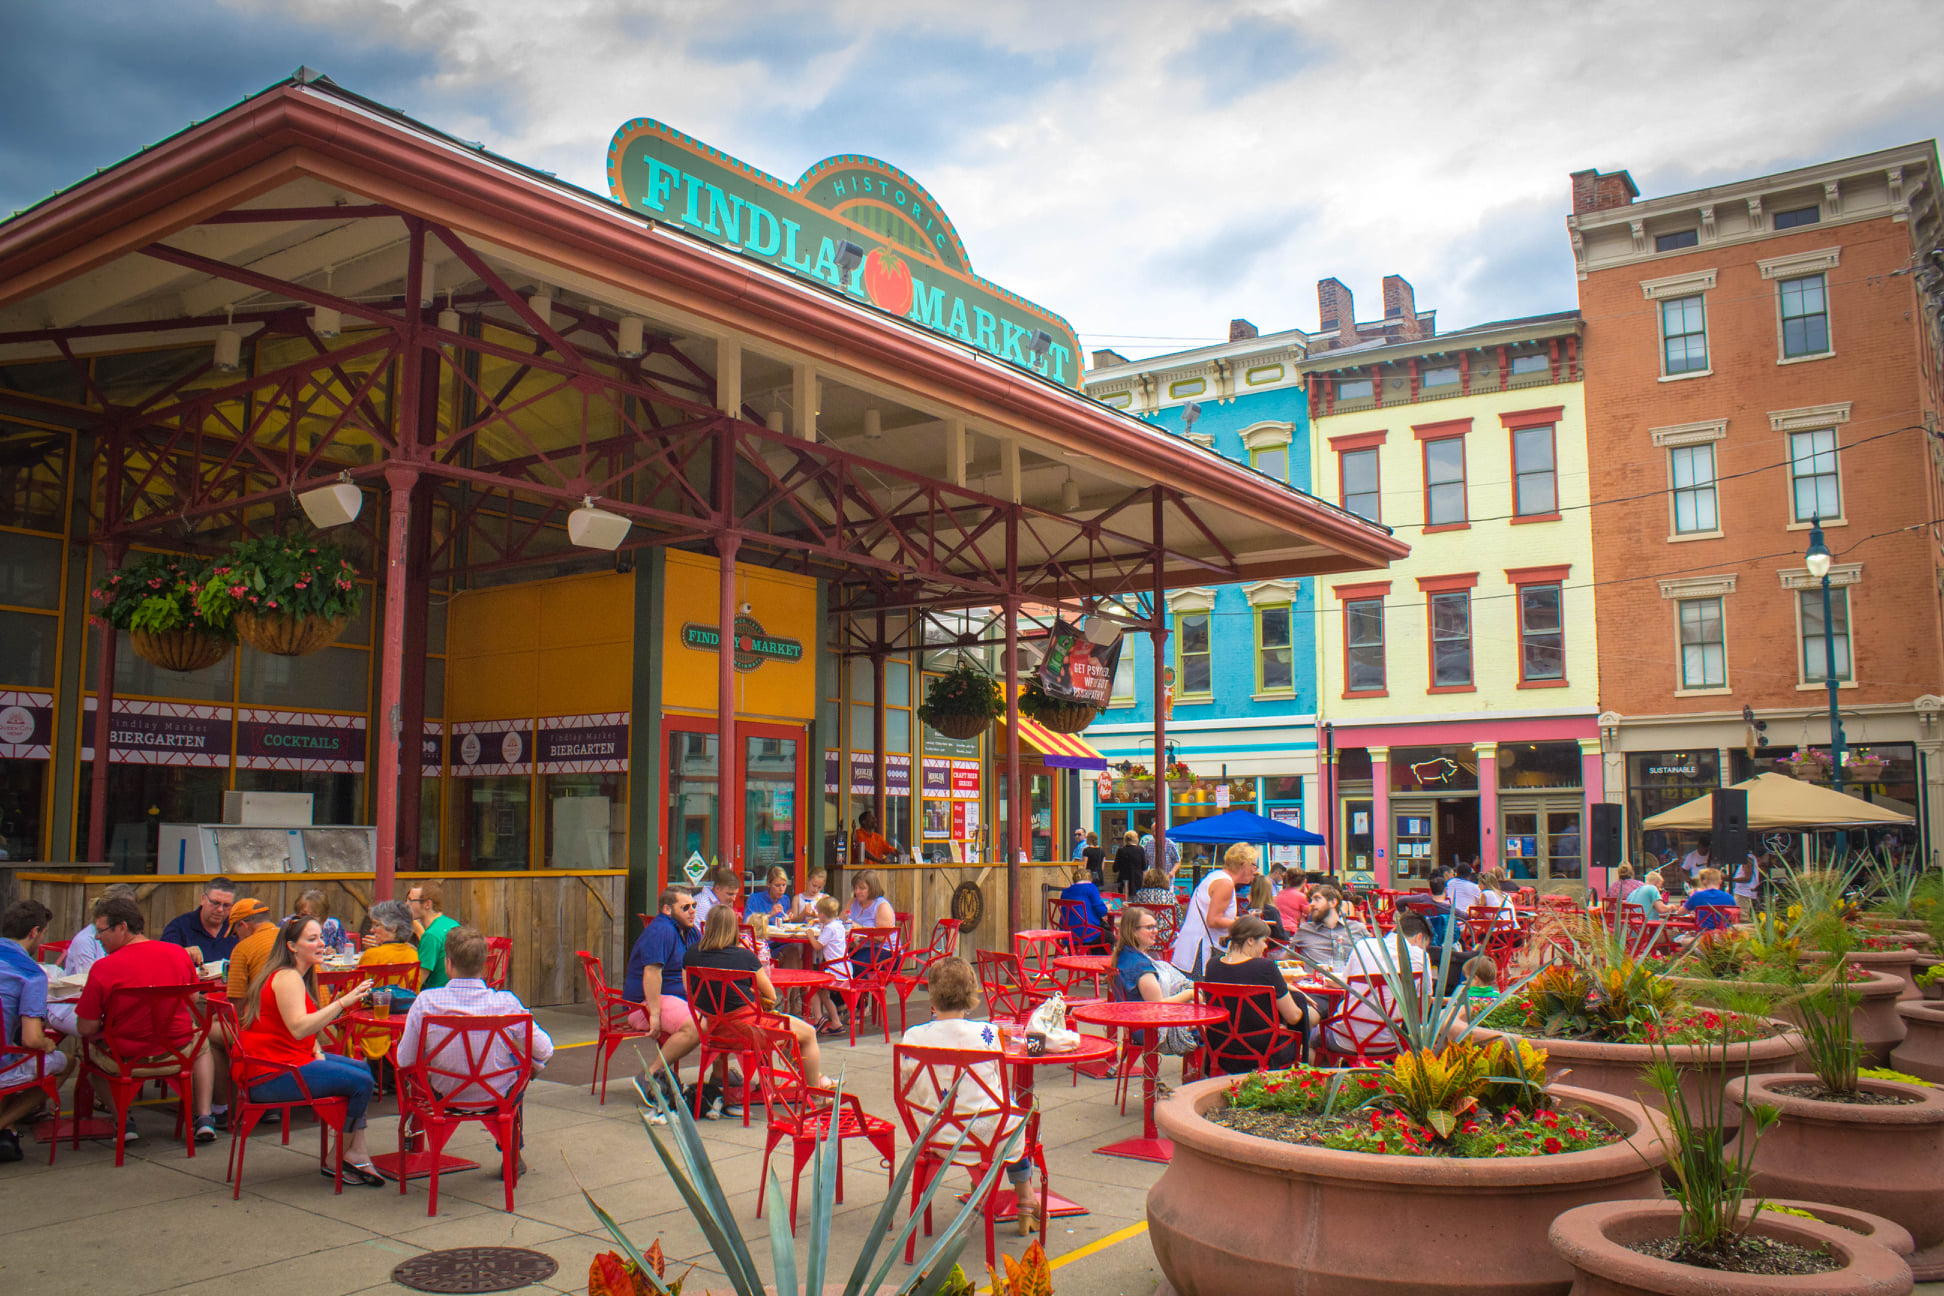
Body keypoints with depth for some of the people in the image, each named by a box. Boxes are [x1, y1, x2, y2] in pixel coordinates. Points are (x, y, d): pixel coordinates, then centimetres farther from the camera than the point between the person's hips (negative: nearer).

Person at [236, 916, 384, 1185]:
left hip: (290, 1059, 11)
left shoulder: (302, 976, 16)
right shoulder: (287, 977, -17)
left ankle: (356, 1153, 5)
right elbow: (299, 1027, -31)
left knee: (362, 1068, 10)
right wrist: (344, 1002, -36)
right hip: (270, 1077, -11)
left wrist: (318, 1052, 5)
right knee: (361, 1082, -16)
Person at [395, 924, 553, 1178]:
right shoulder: (506, 1002, -20)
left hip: (446, 1097, 1)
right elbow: (544, 1050, -13)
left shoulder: (426, 1002, -20)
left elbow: (405, 1061, -12)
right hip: (498, 1098, -1)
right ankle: (513, 1155, 38)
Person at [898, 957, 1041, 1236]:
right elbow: (1002, 1085, -4)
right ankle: (1026, 1201, 38)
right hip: (987, 1137, -3)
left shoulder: (913, 1036, -14)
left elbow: (905, 1089, -2)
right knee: (1017, 1113, 31)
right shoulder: (986, 1033, -18)